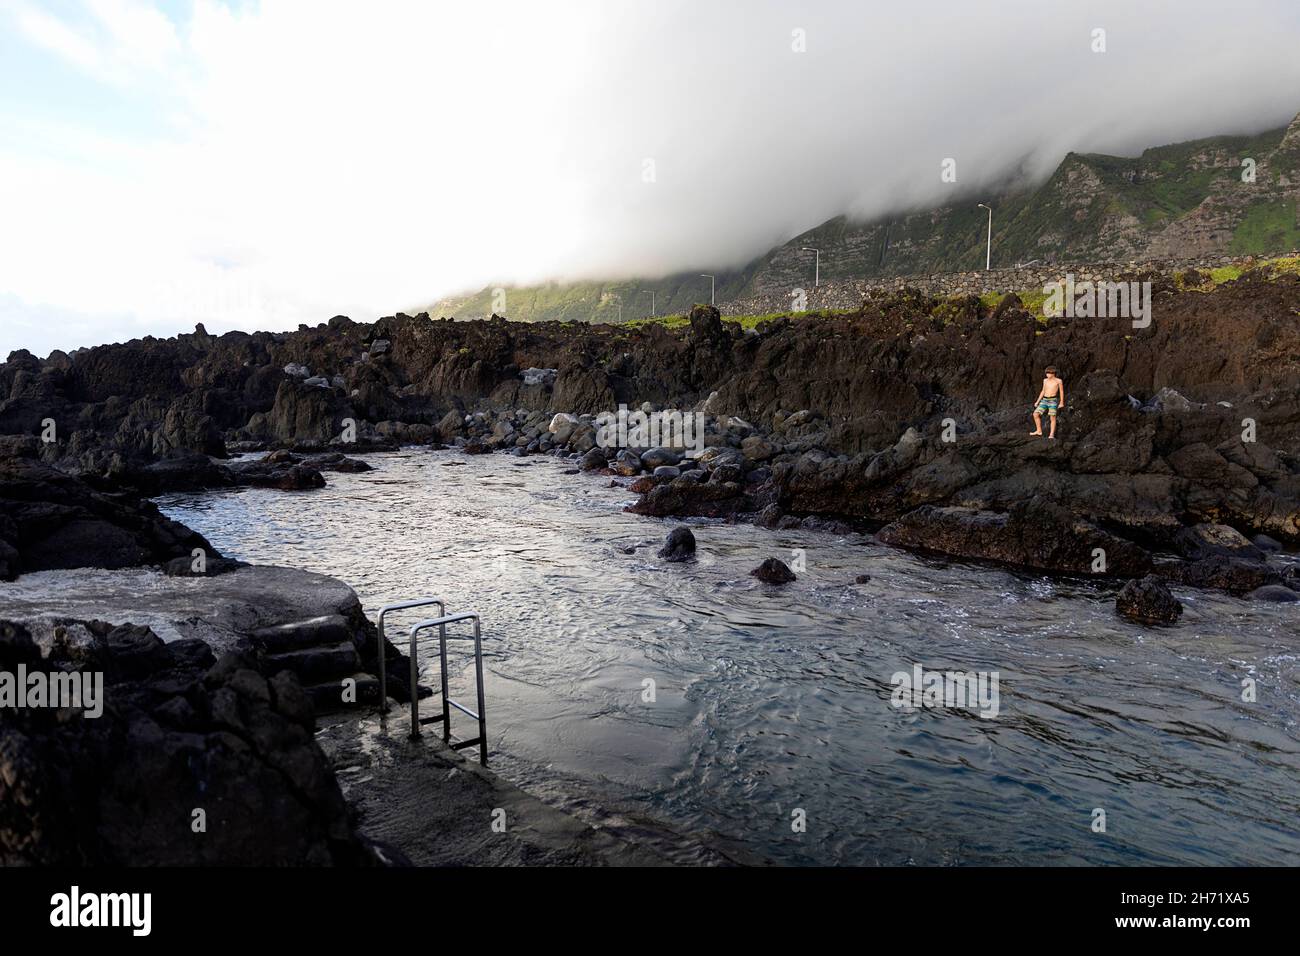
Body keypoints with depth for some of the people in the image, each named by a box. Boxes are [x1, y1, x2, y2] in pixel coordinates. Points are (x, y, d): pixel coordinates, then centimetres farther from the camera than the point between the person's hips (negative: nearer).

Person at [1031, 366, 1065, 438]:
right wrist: (1038, 401, 17)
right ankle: (1039, 430, 9)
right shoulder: (1045, 380, 13)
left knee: (1053, 417, -7)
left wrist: (1061, 403, 1)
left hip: (1053, 400, -5)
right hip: (1044, 400, 5)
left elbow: (1061, 392, 4)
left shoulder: (1058, 381, 0)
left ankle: (1051, 434, -6)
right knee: (1035, 414, -4)